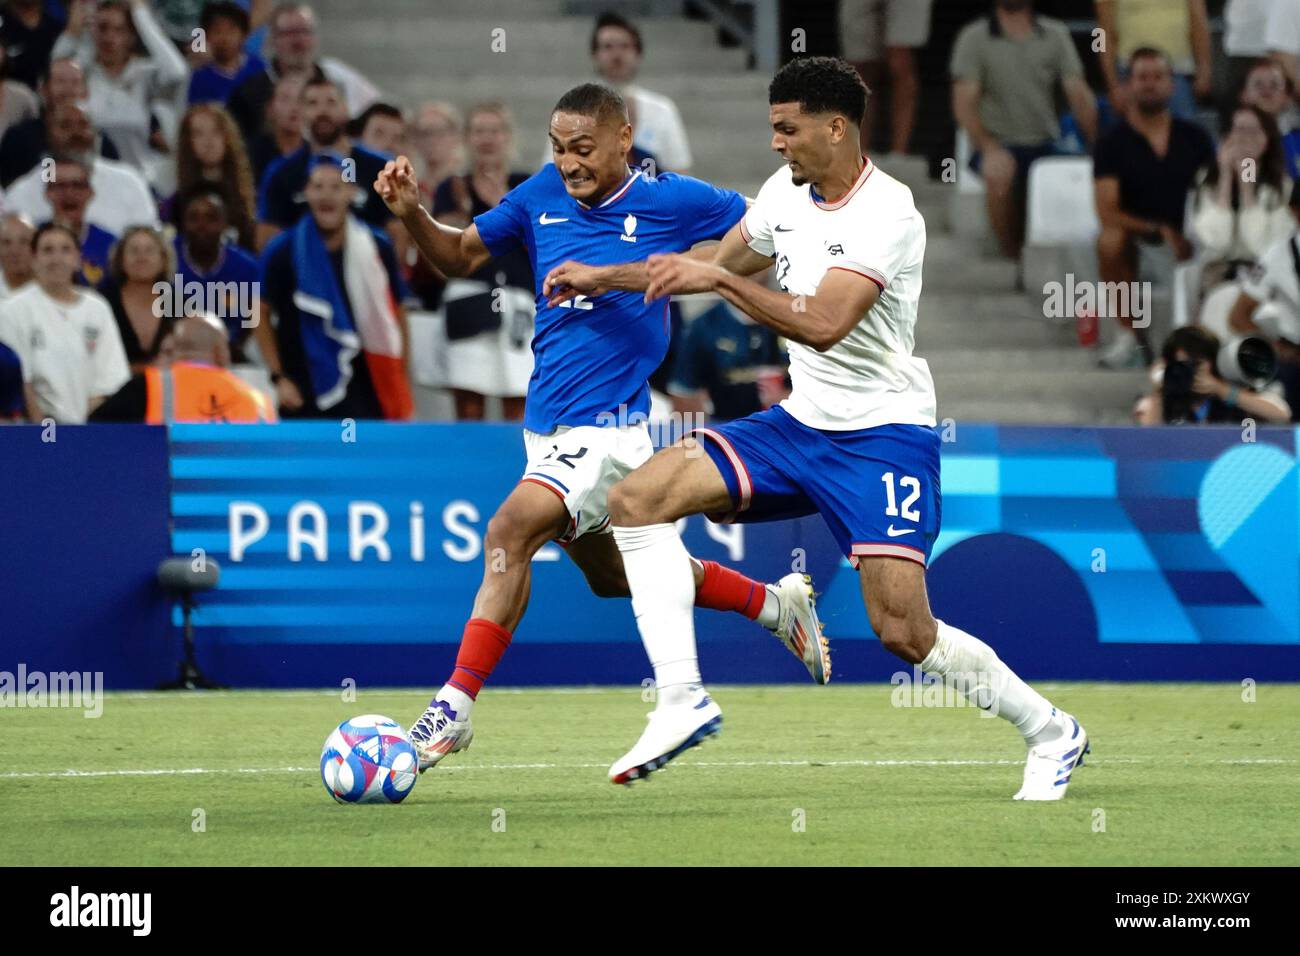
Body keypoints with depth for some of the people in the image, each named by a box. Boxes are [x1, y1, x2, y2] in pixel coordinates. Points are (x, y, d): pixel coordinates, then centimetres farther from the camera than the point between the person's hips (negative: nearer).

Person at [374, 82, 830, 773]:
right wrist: (411, 214, -5)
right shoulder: (543, 194, 5)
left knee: (509, 533, -24)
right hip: (549, 425, 7)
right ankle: (776, 605, 38)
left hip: (607, 424, -7)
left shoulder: (671, 201, -7)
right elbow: (460, 255, 13)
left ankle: (454, 709, -23)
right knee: (612, 576, 19)